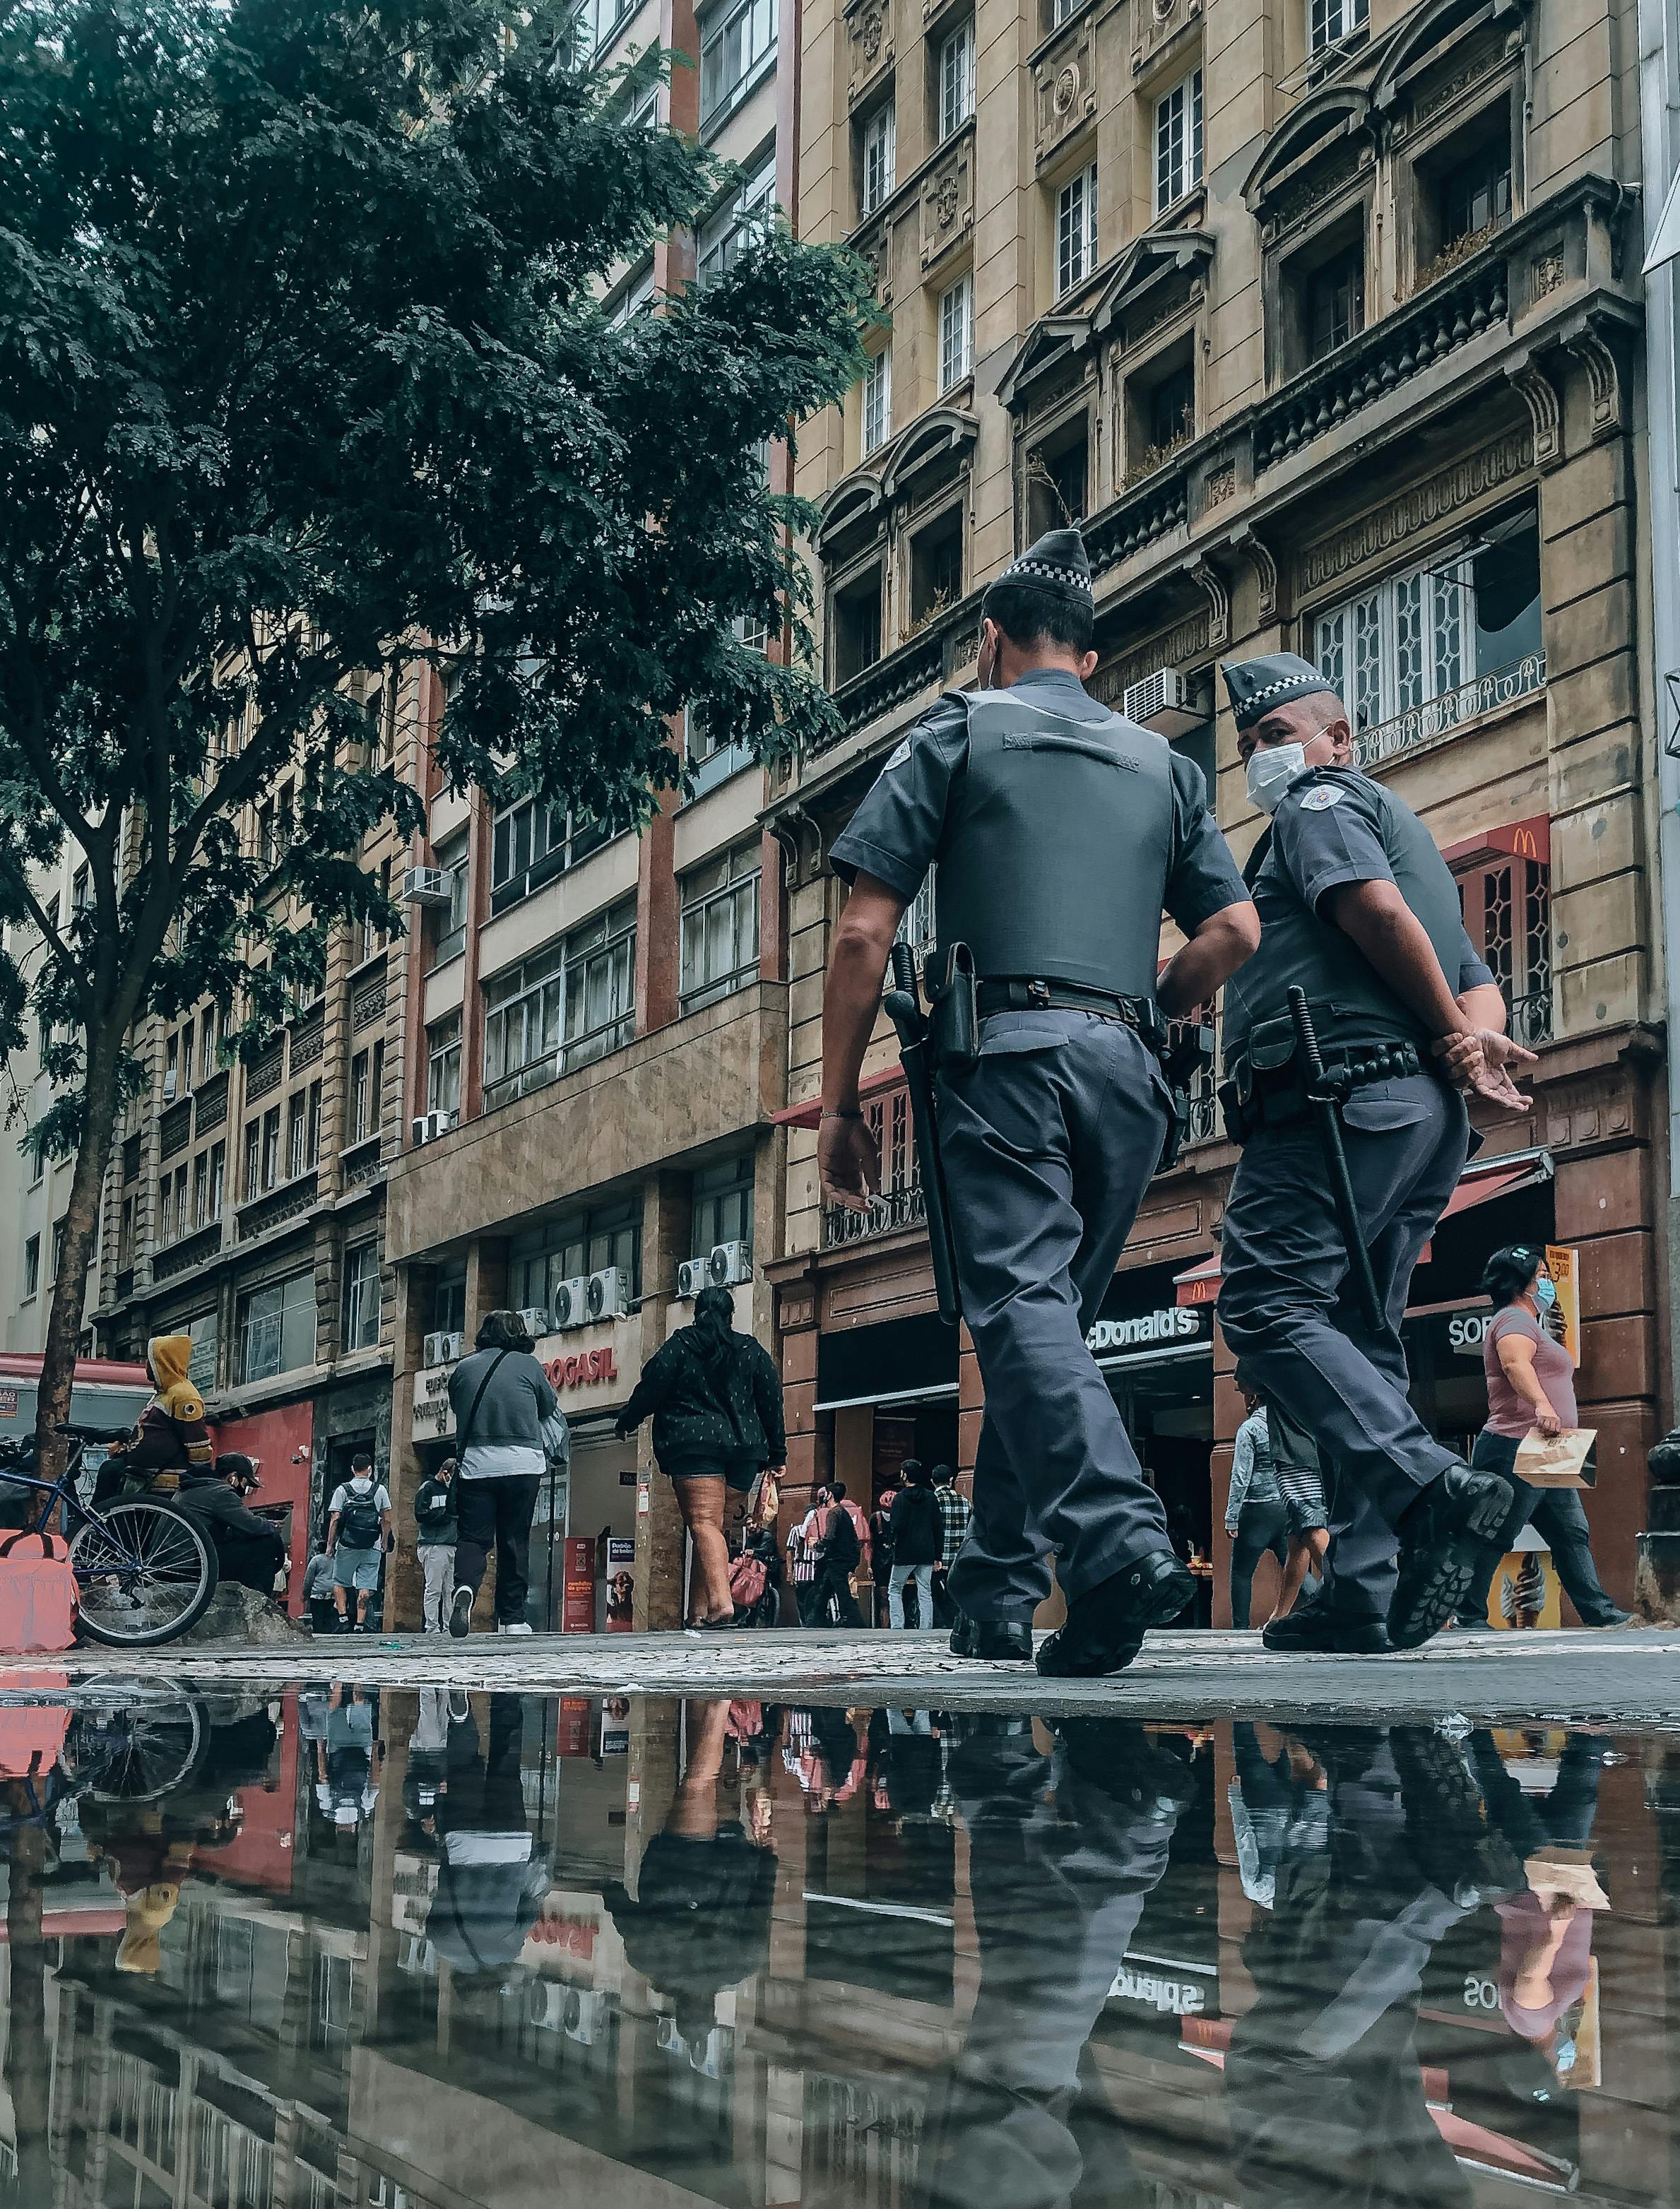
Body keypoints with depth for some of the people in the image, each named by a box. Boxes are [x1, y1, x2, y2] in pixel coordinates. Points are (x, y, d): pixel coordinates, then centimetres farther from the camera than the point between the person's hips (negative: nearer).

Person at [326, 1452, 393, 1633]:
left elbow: (335, 1519, -4)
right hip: (372, 1547, 1)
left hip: (347, 1545, -1)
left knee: (339, 1582, 14)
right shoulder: (380, 1490, 4)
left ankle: (343, 1618, 0)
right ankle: (360, 1624, -4)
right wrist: (384, 1543, 13)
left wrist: (330, 1545, 1)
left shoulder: (342, 1490, 0)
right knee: (366, 1586, 3)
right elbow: (387, 1520, 4)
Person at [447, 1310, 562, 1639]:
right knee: (515, 1541, 7)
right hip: (521, 1463, -1)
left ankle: (465, 1588, -25)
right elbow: (550, 1411, 17)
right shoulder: (527, 1365, 5)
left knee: (472, 1537, 4)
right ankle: (512, 1618, 7)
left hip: (474, 1463, 1)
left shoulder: (463, 1369, 10)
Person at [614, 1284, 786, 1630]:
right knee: (716, 1525, 9)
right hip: (744, 1449, 4)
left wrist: (626, 1421, 20)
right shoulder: (753, 1351, 14)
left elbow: (651, 1387, 3)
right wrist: (777, 1455, 19)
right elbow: (772, 1403, 13)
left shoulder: (680, 1345, 4)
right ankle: (700, 1611, 3)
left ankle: (721, 1604, -32)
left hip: (694, 1447, -4)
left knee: (703, 1524, -13)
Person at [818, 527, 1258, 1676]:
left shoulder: (958, 732, 12)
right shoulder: (1163, 764, 23)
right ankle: (996, 1590, 11)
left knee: (1022, 1305, -14)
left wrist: (840, 1103, 5)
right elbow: (1235, 929, 12)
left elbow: (865, 933, 2)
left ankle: (1117, 1539, -34)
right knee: (1054, 1313, 11)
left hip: (1005, 1053, -4)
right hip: (1127, 1069, 5)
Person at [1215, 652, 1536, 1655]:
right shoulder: (1407, 827, 32)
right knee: (1361, 1336, 6)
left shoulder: (1319, 802, 4)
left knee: (1268, 1304, -14)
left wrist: (1450, 1033, -6)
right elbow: (1478, 984, 23)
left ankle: (1433, 1484, -28)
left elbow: (1377, 907, -17)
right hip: (1426, 1116, 9)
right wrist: (1474, 1045, 1)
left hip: (1341, 1093, -9)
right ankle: (1366, 1589, 1)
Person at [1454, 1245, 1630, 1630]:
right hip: (1516, 1452, -11)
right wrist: (1542, 1405, -45)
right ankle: (1469, 1616, -6)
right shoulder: (1515, 1318, -9)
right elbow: (1515, 1363, -29)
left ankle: (1599, 1612, 6)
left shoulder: (1529, 1323, 26)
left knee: (1573, 1535, 6)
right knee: (1496, 1537, -8)